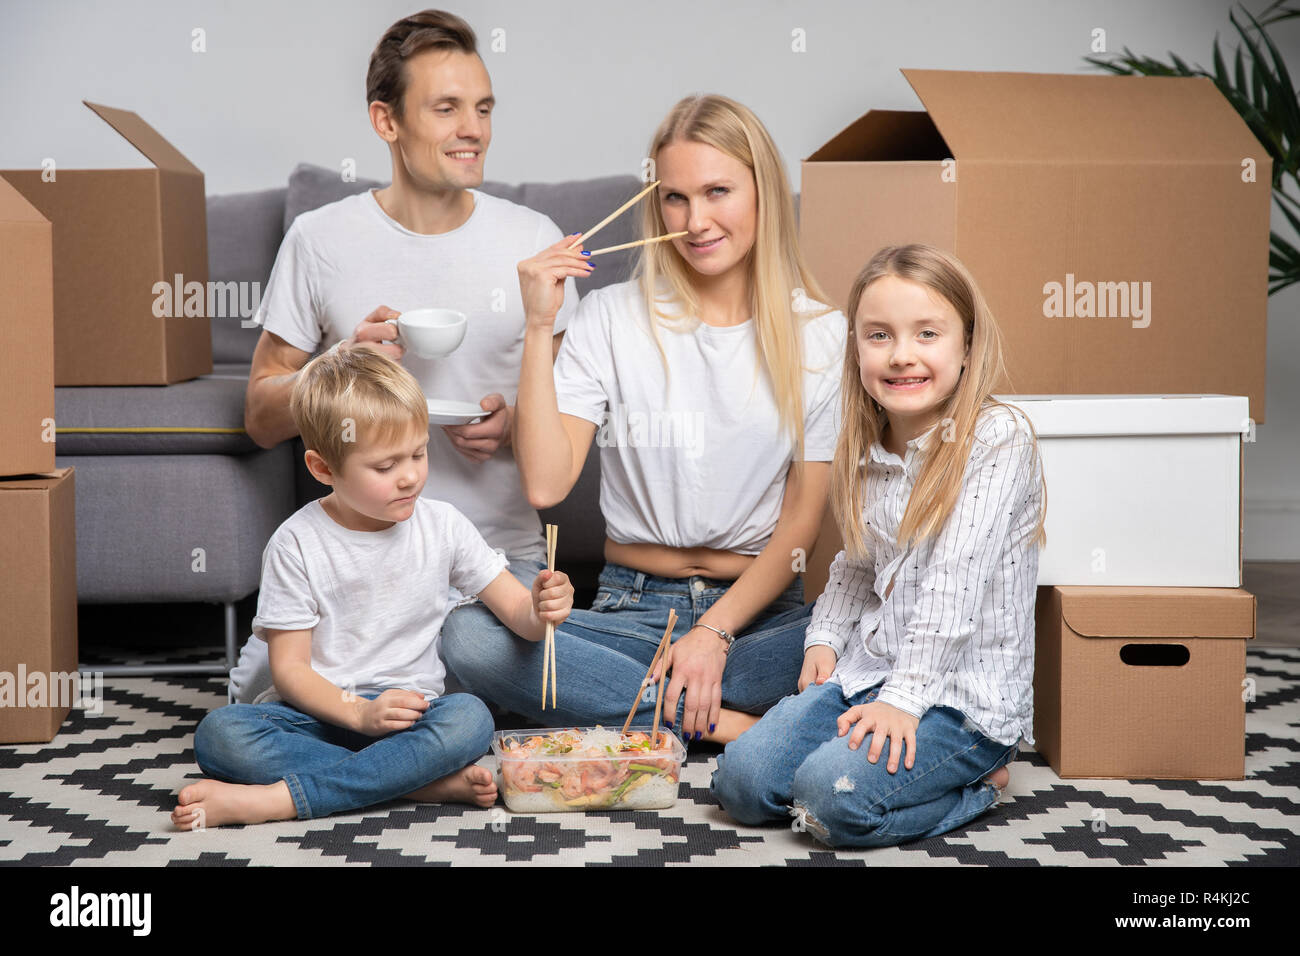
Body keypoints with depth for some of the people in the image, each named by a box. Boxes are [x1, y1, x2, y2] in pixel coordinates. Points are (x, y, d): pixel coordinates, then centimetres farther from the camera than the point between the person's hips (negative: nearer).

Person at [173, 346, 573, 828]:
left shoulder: (443, 527, 2)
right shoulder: (298, 544, -4)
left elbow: (520, 617, 5)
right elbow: (289, 667, -6)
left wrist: (541, 608, -21)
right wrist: (360, 713, -23)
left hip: (409, 714, 1)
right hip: (319, 712, -1)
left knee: (470, 718, -32)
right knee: (218, 734, -30)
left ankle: (275, 799, -30)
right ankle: (428, 782, -31)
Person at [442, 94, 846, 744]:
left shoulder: (818, 335, 3)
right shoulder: (613, 318, 3)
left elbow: (801, 520, 0)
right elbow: (545, 484, -8)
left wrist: (716, 631, -12)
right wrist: (539, 327, -12)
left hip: (763, 615, -1)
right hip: (632, 611, 1)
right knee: (469, 640, -29)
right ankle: (732, 722, -24)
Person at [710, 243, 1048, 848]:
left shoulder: (996, 438, -15)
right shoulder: (867, 451, 7)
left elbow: (956, 580, -21)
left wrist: (904, 698, -24)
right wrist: (825, 637, 3)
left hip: (965, 692, -7)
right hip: (869, 667, 7)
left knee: (832, 794, -26)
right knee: (742, 781, -8)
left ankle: (975, 783, 0)